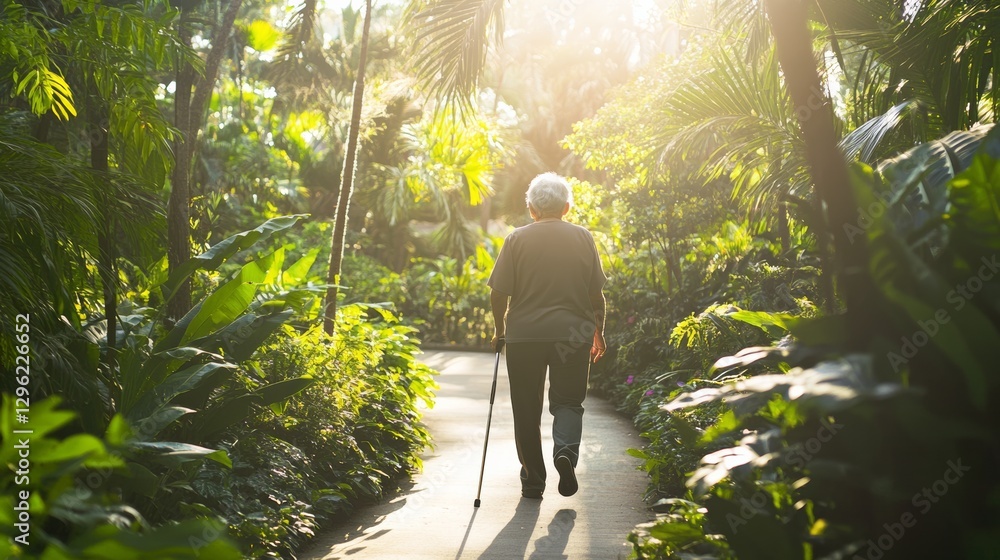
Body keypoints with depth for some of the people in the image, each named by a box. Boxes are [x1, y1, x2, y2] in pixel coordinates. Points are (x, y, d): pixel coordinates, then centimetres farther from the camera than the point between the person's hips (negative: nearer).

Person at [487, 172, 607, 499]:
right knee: (568, 401, 13)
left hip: (524, 336, -1)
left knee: (527, 410, 10)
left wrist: (500, 330, 11)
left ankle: (533, 481, 16)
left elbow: (499, 293, -3)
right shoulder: (583, 238, 3)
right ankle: (566, 450, -13)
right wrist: (598, 333, 16)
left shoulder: (517, 239, -2)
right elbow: (596, 293, 5)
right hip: (573, 334, 1)